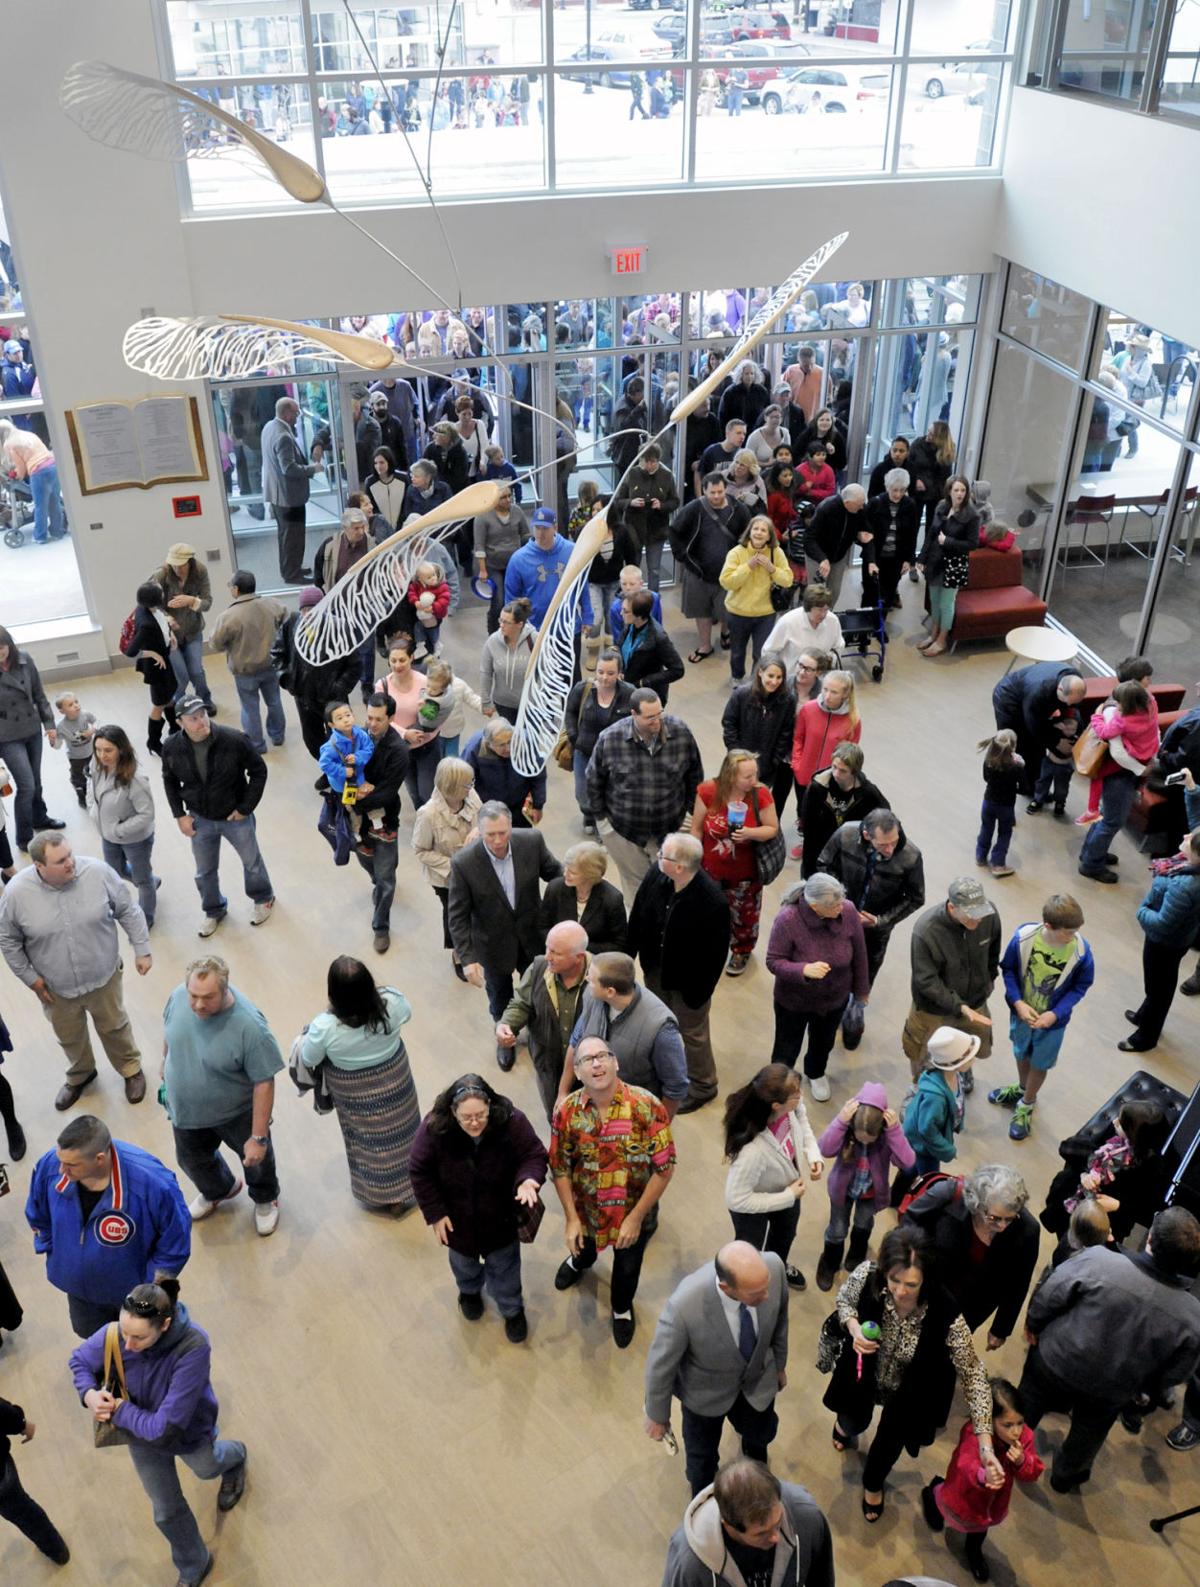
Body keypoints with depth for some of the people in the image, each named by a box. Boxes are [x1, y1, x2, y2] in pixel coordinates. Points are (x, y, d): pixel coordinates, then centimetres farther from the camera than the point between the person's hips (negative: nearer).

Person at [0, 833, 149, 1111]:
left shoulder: (98, 872, -23)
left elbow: (128, 912, -8)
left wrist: (141, 950, -5)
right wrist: (29, 977, -3)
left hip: (103, 976, -1)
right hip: (55, 987, 1)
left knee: (114, 1027, 22)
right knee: (69, 1036, 25)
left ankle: (131, 1069, 49)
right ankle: (79, 1075, 54)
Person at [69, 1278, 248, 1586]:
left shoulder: (194, 1349, -46)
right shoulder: (115, 1334, -34)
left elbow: (166, 1428, -41)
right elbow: (79, 1361, -9)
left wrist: (119, 1410, -32)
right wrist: (89, 1394, -27)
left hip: (188, 1432, -2)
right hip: (140, 1433, 2)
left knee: (206, 1468, 33)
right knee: (167, 1511, 20)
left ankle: (235, 1457, 70)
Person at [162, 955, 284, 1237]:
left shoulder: (250, 1026, -38)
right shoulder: (179, 995, -23)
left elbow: (264, 1083, -29)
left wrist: (259, 1137, -25)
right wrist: (165, 1063, 16)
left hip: (237, 1113, -4)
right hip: (186, 1109, 5)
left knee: (255, 1158, 24)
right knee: (192, 1160, 28)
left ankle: (265, 1199, 56)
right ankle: (216, 1192, 61)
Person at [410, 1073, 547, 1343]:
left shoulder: (511, 1121, -31)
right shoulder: (434, 1128, -30)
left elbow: (534, 1156, -19)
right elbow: (421, 1172, -15)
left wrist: (528, 1180, -40)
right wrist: (435, 1213, -13)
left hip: (501, 1217, -1)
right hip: (458, 1218, 1)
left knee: (504, 1267, 23)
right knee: (464, 1263, 31)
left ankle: (513, 1309, 52)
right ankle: (469, 1291, 64)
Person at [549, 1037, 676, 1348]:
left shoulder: (647, 1106, -30)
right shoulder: (566, 1111, -22)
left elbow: (665, 1167, -22)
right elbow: (560, 1167, -9)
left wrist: (635, 1217, -20)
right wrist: (571, 1218, -10)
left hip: (634, 1211, -1)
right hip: (587, 1209, 2)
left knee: (627, 1266, 26)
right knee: (584, 1245, 33)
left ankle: (622, 1308, 59)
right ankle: (579, 1261, 71)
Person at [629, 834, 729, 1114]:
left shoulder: (712, 902, -35)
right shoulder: (655, 875, -21)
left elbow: (715, 954, -22)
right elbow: (637, 917, -4)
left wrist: (700, 993, -14)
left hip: (688, 979, -5)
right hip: (655, 968, 5)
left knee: (692, 1032, 19)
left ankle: (702, 1085, 44)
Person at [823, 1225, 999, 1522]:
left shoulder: (945, 1316, -40)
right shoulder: (867, 1275, -36)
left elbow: (972, 1374, -27)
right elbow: (845, 1300, -11)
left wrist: (985, 1444, -30)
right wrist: (854, 1331, -31)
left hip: (908, 1391, -1)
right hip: (864, 1373, 1)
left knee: (890, 1442, 25)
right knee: (856, 1423, 30)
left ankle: (873, 1484, 61)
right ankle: (844, 1424, 71)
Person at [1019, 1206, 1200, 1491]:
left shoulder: (1098, 1261, -36)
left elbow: (1048, 1297, -21)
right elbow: (1174, 1374, -11)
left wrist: (1034, 1324, 2)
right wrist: (1148, 1389, 12)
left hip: (1055, 1362, -1)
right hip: (1109, 1393, 1)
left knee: (1027, 1406, 31)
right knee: (1087, 1435, 34)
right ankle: (1066, 1476, 58)